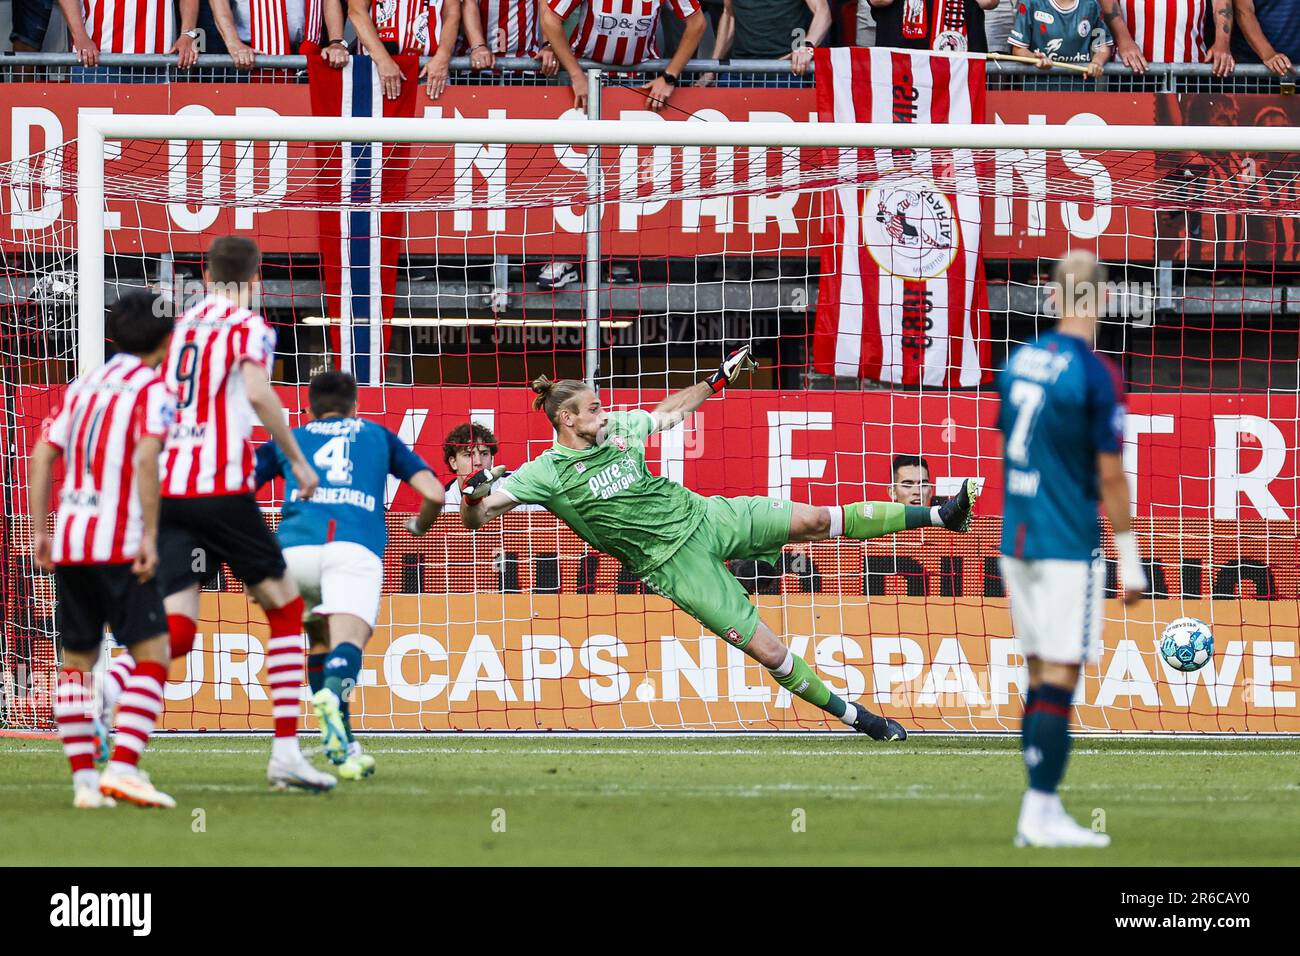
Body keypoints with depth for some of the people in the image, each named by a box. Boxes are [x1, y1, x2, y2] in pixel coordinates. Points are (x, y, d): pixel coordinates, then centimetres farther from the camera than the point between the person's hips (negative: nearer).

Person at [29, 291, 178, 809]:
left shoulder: (83, 386, 17)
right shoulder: (153, 389, -3)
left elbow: (42, 455, 11)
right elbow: (146, 459, -18)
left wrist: (39, 531, 13)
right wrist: (150, 535, -17)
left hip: (68, 541, 7)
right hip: (119, 543, -7)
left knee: (76, 662, 11)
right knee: (152, 657, -5)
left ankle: (83, 779, 7)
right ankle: (122, 769, -18)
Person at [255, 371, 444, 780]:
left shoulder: (288, 440, 29)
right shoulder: (378, 436, 29)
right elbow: (433, 494, 22)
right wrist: (418, 528, 43)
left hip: (296, 546, 2)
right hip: (357, 546, -2)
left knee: (320, 639, 23)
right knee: (346, 644, -16)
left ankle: (343, 744, 16)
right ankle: (333, 693, -51)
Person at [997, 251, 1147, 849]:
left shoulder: (1018, 362, 8)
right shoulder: (1095, 376, -13)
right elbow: (1109, 476, -12)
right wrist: (1130, 562, -5)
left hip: (1017, 544, 7)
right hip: (1068, 547, -7)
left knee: (1041, 674, 11)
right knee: (1058, 680, -4)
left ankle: (1042, 808, 11)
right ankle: (1040, 811, -6)